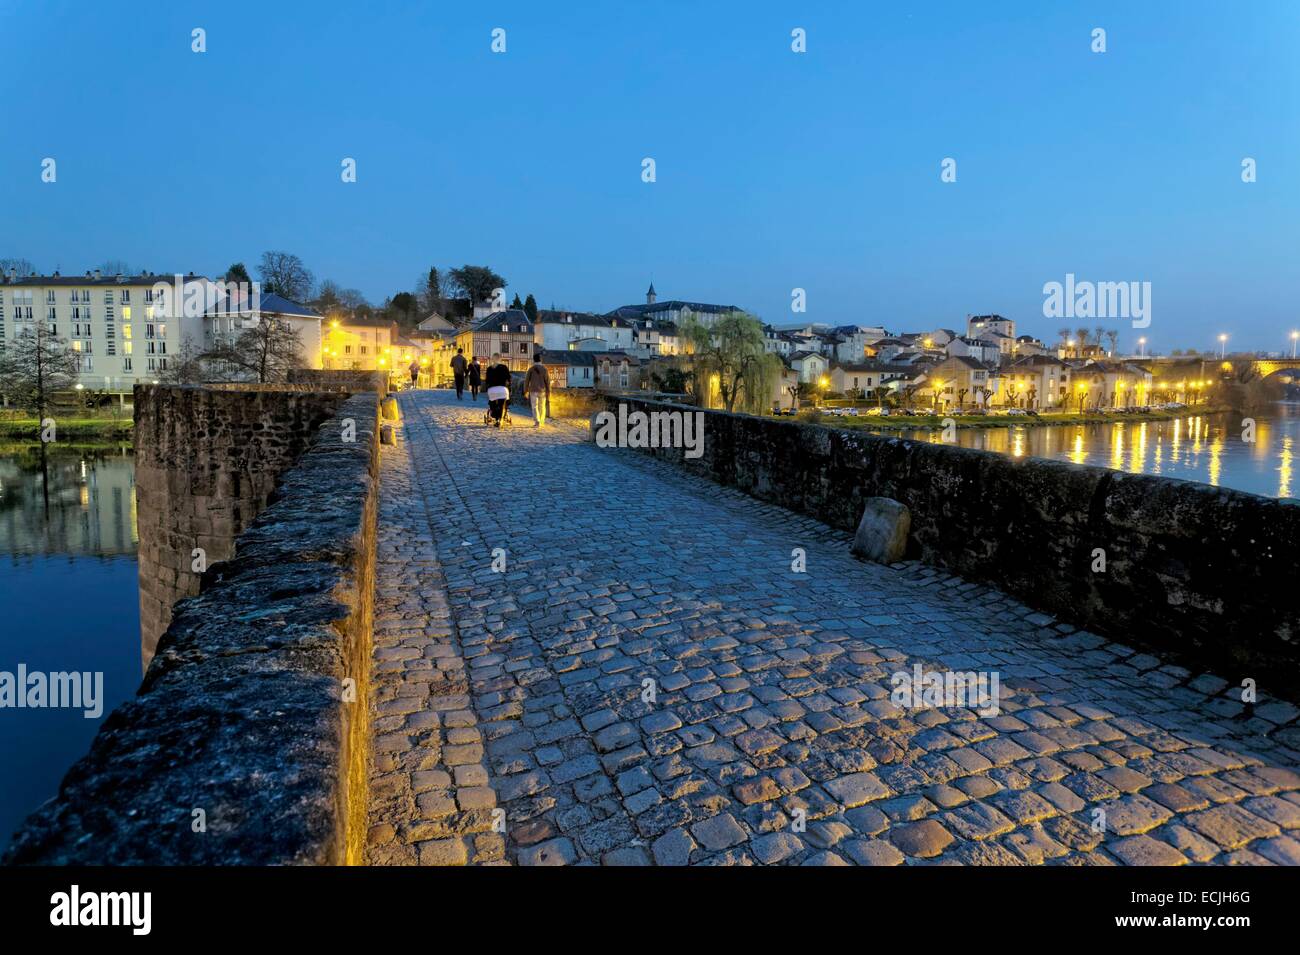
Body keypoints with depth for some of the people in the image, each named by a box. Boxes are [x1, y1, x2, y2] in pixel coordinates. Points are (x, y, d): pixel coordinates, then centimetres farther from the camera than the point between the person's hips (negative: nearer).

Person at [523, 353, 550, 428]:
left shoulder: (531, 369, -3)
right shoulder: (544, 369, -2)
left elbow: (526, 381, -1)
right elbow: (547, 381, -3)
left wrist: (526, 392, 11)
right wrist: (548, 393, 3)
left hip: (533, 391, -1)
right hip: (542, 391, 1)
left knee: (535, 407, 0)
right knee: (542, 407, 14)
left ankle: (537, 422, -15)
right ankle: (541, 422, 23)